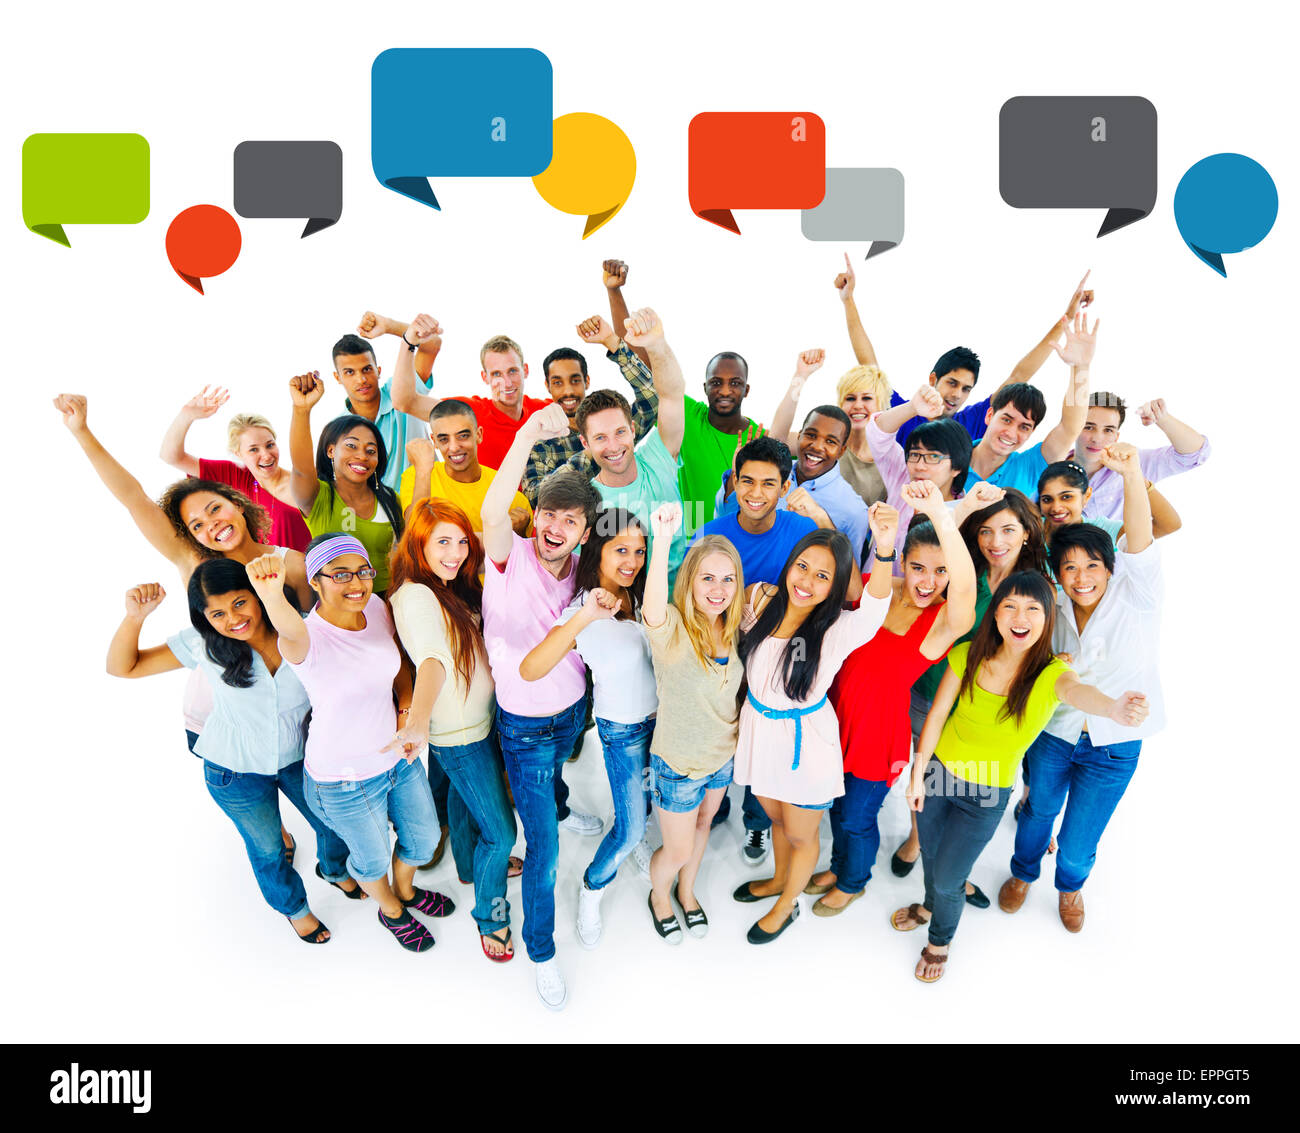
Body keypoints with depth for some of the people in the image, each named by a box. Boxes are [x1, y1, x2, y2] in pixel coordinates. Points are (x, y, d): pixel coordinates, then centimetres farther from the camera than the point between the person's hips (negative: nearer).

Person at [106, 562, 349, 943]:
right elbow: (122, 667, -17)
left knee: (334, 823, 21)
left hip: (298, 757, 1)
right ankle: (294, 907, 54)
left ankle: (335, 869, 59)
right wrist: (135, 616, -34)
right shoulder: (203, 643, -22)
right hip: (236, 770, -1)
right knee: (268, 848, 21)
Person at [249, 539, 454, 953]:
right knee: (373, 857, 20)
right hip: (345, 781, -6)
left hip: (398, 757, 6)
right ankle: (391, 910, 54)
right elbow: (291, 631, -57)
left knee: (424, 838, 25)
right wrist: (272, 597, -79)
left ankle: (407, 890, 60)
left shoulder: (376, 607, -11)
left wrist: (408, 712, -7)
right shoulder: (309, 638, -30)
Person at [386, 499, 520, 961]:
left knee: (464, 796, 32)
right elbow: (432, 658, -48)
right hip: (459, 735, -9)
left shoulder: (451, 586, -1)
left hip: (477, 721, 9)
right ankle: (490, 916, 25)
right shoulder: (415, 596, -29)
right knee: (501, 832, 2)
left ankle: (472, 864, 56)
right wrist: (418, 719, -63)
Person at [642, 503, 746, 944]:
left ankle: (686, 891, 57)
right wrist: (663, 540, -68)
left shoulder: (734, 627, -10)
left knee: (702, 824, 29)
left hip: (723, 755, 6)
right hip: (678, 764, -5)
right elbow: (653, 611, -56)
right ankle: (659, 895, 48)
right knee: (678, 850, 13)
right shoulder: (673, 627, -29)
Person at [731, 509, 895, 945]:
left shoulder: (838, 629, -26)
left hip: (806, 746, -4)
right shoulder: (762, 599, -12)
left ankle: (787, 905, 47)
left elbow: (873, 604, -50)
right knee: (776, 816, 29)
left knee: (800, 836, 19)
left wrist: (884, 550, -67)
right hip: (759, 732, 4)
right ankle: (779, 879, 58)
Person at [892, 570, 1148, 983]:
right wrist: (917, 775, -2)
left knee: (947, 879, 10)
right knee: (929, 853, 24)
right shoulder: (968, 655, -15)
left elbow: (1078, 691, -46)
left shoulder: (1051, 673, -22)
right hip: (937, 773, 2)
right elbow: (937, 714, -6)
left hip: (986, 795, -2)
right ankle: (929, 906, 59)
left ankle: (940, 941, 44)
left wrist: (1113, 707, -69)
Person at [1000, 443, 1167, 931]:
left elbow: (1140, 542, -33)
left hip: (1112, 748, -2)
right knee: (1038, 812, 21)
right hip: (1053, 734, 3)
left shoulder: (1135, 598, -14)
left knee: (1078, 845, 10)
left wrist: (1132, 474, -49)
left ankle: (1070, 887, 46)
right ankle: (1022, 874, 53)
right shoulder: (1053, 610, -3)